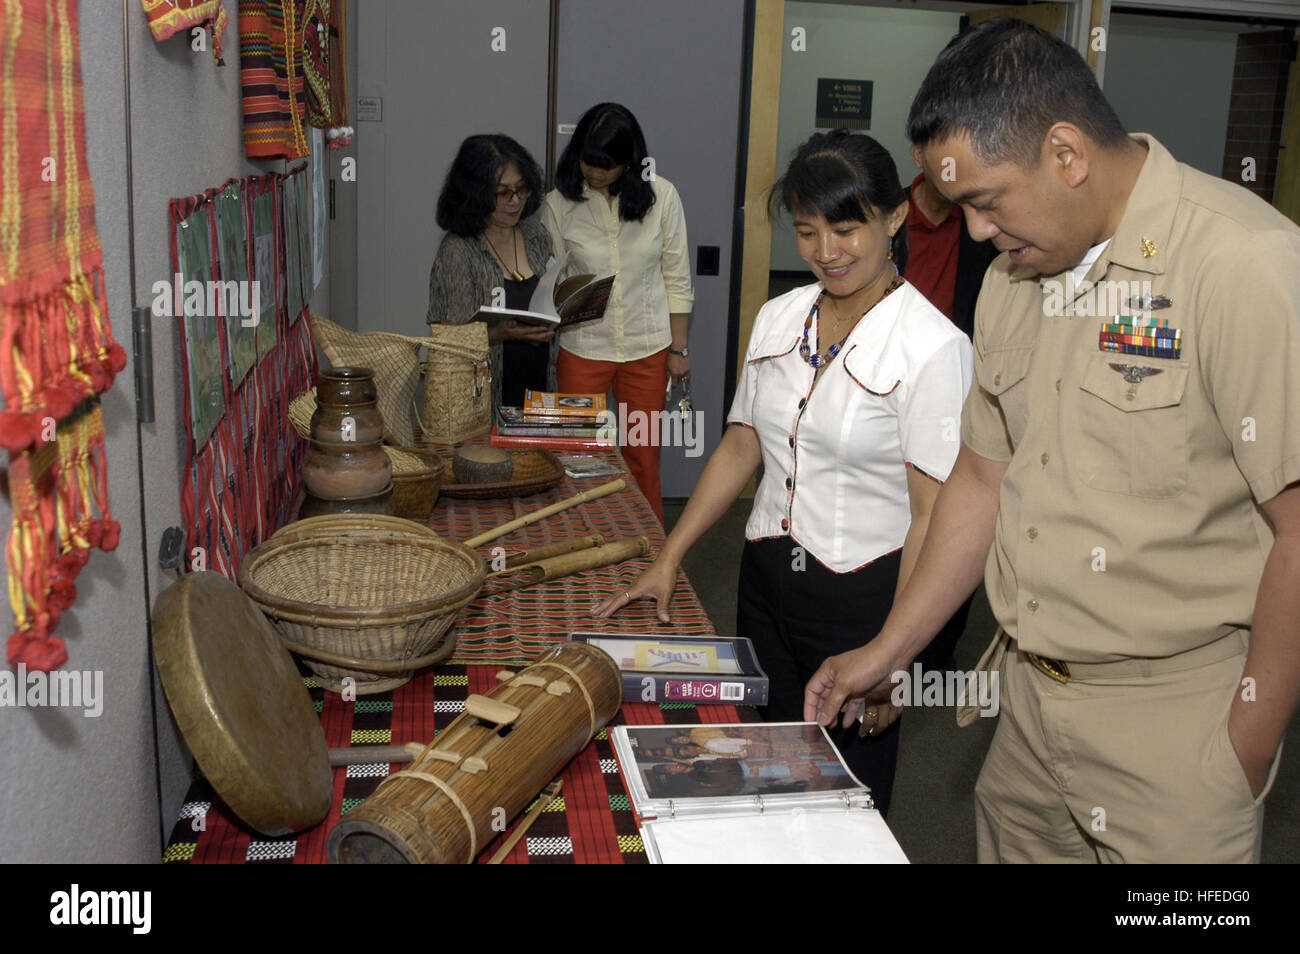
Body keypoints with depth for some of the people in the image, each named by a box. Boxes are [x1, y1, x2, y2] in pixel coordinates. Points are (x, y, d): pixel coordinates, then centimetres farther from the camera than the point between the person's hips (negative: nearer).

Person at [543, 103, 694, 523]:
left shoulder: (660, 195, -5)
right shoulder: (561, 203, -6)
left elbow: (676, 278, 1)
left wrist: (678, 347, 1)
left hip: (648, 347, 0)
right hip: (583, 346, 0)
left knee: (643, 457, 9)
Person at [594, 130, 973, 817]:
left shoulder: (933, 347, -14)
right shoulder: (777, 320, 4)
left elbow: (932, 515, -14)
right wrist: (668, 559, 8)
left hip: (863, 597, -5)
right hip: (767, 579, 5)